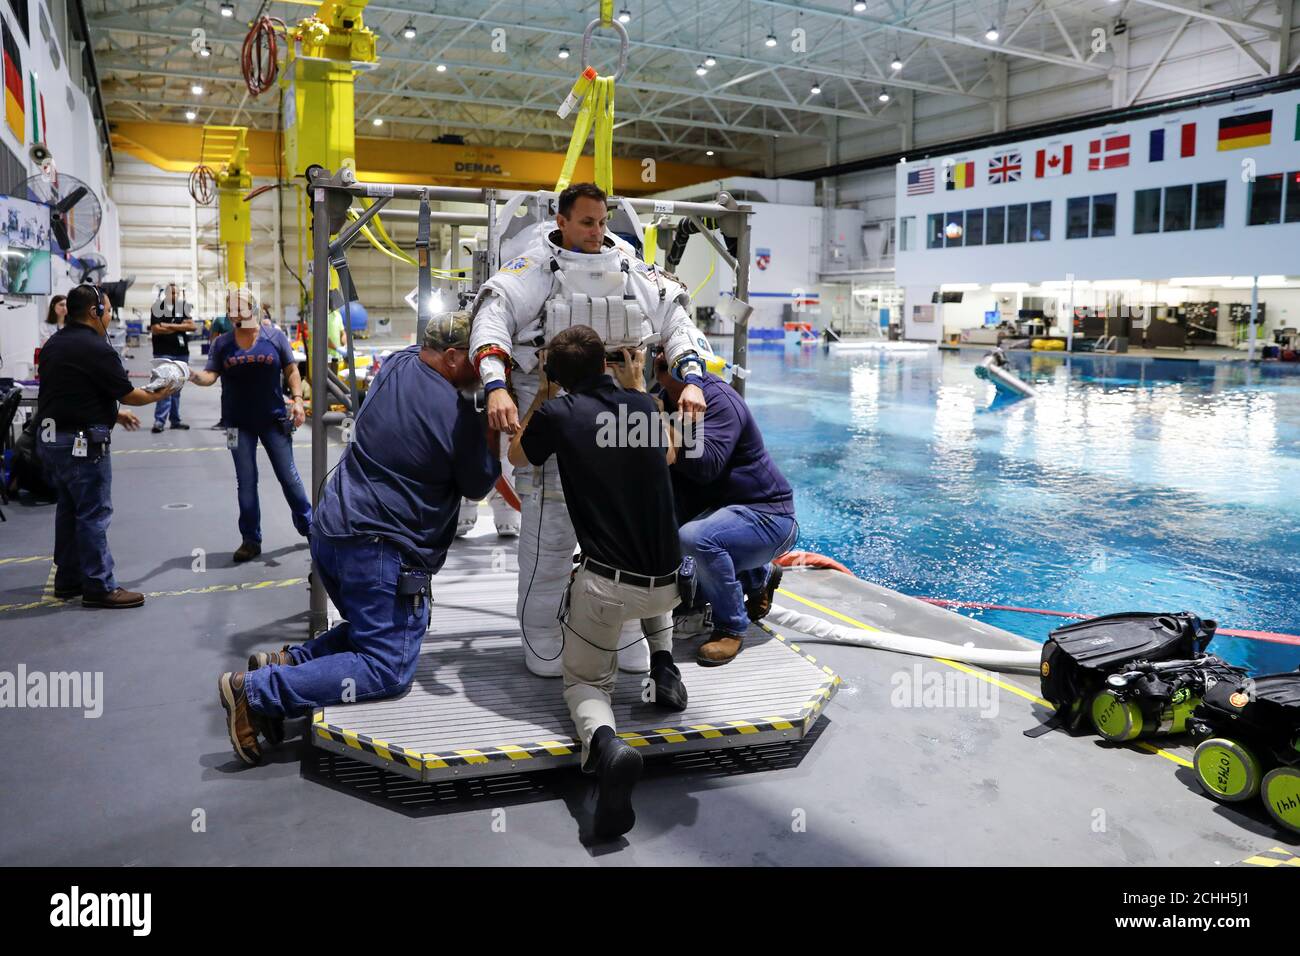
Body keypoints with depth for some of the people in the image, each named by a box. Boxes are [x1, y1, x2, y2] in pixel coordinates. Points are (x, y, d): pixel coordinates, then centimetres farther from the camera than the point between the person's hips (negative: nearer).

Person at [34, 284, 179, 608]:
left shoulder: (54, 343, 11)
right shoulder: (95, 348, -16)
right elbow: (128, 394, -10)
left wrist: (114, 414, 22)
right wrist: (159, 395, 8)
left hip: (49, 436, 9)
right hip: (81, 442, -9)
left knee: (68, 509, 17)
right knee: (94, 514, -2)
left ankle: (68, 580, 26)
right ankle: (99, 587, 3)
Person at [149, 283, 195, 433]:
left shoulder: (184, 306, 8)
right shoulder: (158, 307, -1)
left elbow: (192, 326, -3)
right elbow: (155, 329, -11)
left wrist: (170, 326, -11)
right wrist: (181, 326, -7)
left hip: (182, 352, 4)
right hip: (163, 353, -4)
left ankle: (175, 420, 18)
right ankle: (159, 420, -12)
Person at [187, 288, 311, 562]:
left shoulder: (274, 337, -1)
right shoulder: (222, 344, 2)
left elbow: (291, 370, 2)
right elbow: (210, 375, -6)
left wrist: (298, 399, -10)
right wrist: (194, 376, -28)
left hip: (274, 419, -1)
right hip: (239, 424, 2)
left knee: (288, 476, 5)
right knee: (246, 483, 6)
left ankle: (307, 525, 22)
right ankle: (250, 540, 15)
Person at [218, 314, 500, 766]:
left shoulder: (397, 363, 6)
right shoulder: (459, 417, -15)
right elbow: (477, 485, 0)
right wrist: (492, 440, 14)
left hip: (332, 530, 9)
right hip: (381, 548, -9)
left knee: (369, 628, 28)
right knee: (388, 670, -5)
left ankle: (285, 661, 9)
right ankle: (255, 690, -12)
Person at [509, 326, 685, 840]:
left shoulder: (558, 412, -6)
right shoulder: (644, 404, 6)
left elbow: (517, 456, 15)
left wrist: (540, 394, 25)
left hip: (603, 585, -4)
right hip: (666, 582, 4)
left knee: (585, 682, 16)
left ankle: (604, 742, -18)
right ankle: (663, 666, 18)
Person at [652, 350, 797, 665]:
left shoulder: (719, 399, -20)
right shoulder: (667, 398, 8)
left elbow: (706, 464, -34)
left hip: (767, 516, -10)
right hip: (719, 508, 10)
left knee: (697, 538, -36)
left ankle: (731, 627, -13)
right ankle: (759, 575, 37)